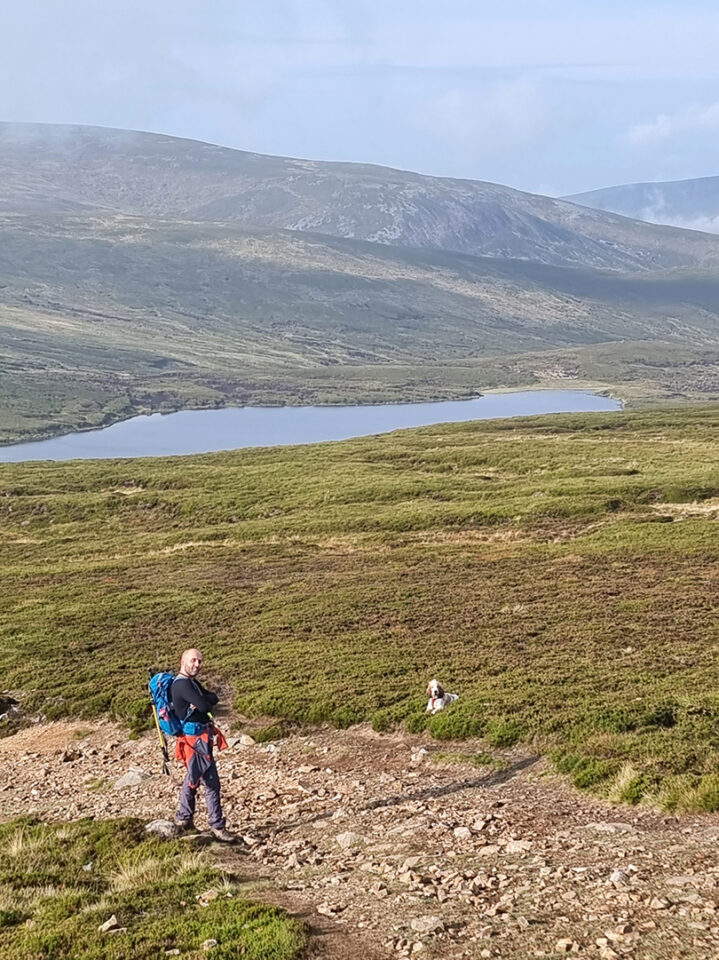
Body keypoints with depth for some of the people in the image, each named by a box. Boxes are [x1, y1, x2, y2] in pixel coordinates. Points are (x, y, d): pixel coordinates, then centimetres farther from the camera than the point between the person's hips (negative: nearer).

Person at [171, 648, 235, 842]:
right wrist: (203, 701, -7)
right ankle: (217, 826, -2)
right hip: (195, 739, -11)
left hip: (201, 737, 11)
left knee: (193, 779, 20)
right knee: (211, 782, -7)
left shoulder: (191, 682, 14)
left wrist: (202, 700, -16)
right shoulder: (182, 684, -18)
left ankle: (183, 818, 32)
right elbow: (204, 705, -28)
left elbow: (214, 698, 3)